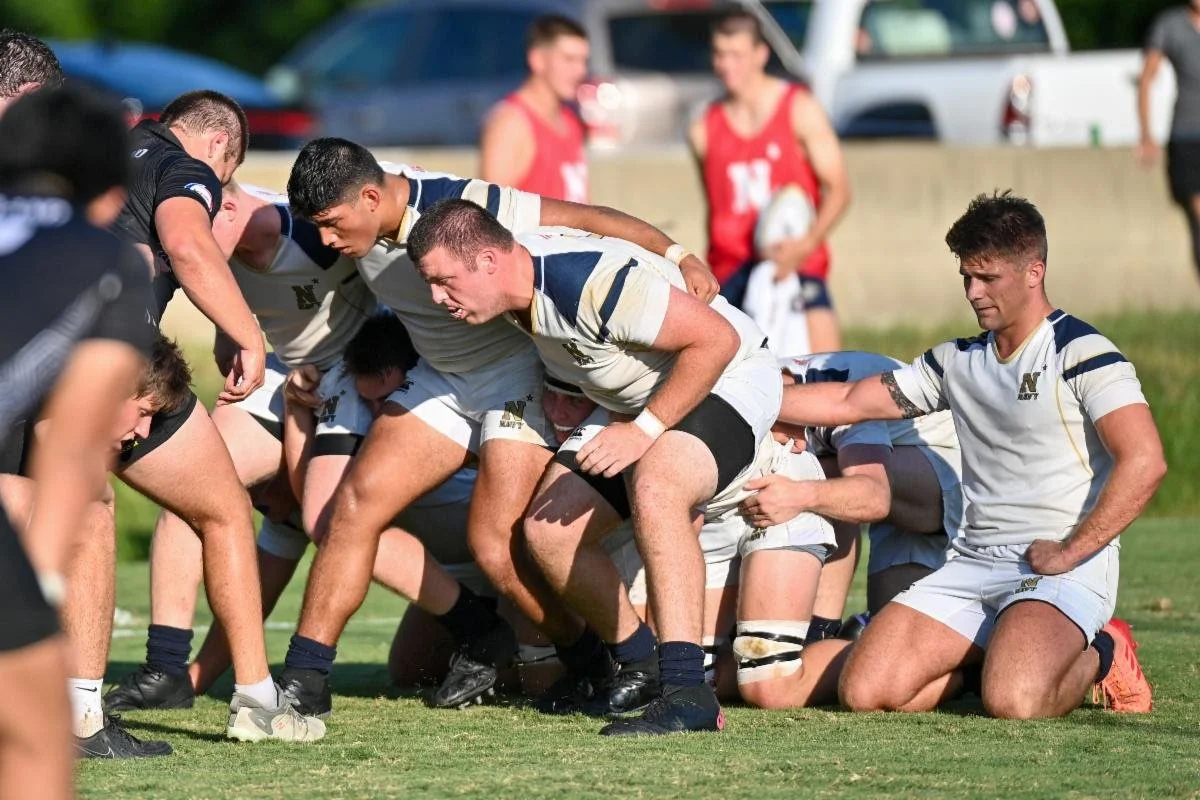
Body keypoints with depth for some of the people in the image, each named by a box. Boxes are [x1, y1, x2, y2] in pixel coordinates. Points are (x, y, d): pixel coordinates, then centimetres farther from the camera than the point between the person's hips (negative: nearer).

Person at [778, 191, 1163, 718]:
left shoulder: (1080, 353, -6)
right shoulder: (958, 362, 16)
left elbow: (1144, 462, -17)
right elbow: (850, 402, 23)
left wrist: (1070, 551, -17)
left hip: (1062, 569, -7)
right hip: (973, 565, 7)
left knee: (1012, 701, -34)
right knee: (865, 690, -12)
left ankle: (1099, 656, 2)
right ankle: (1007, 654, 12)